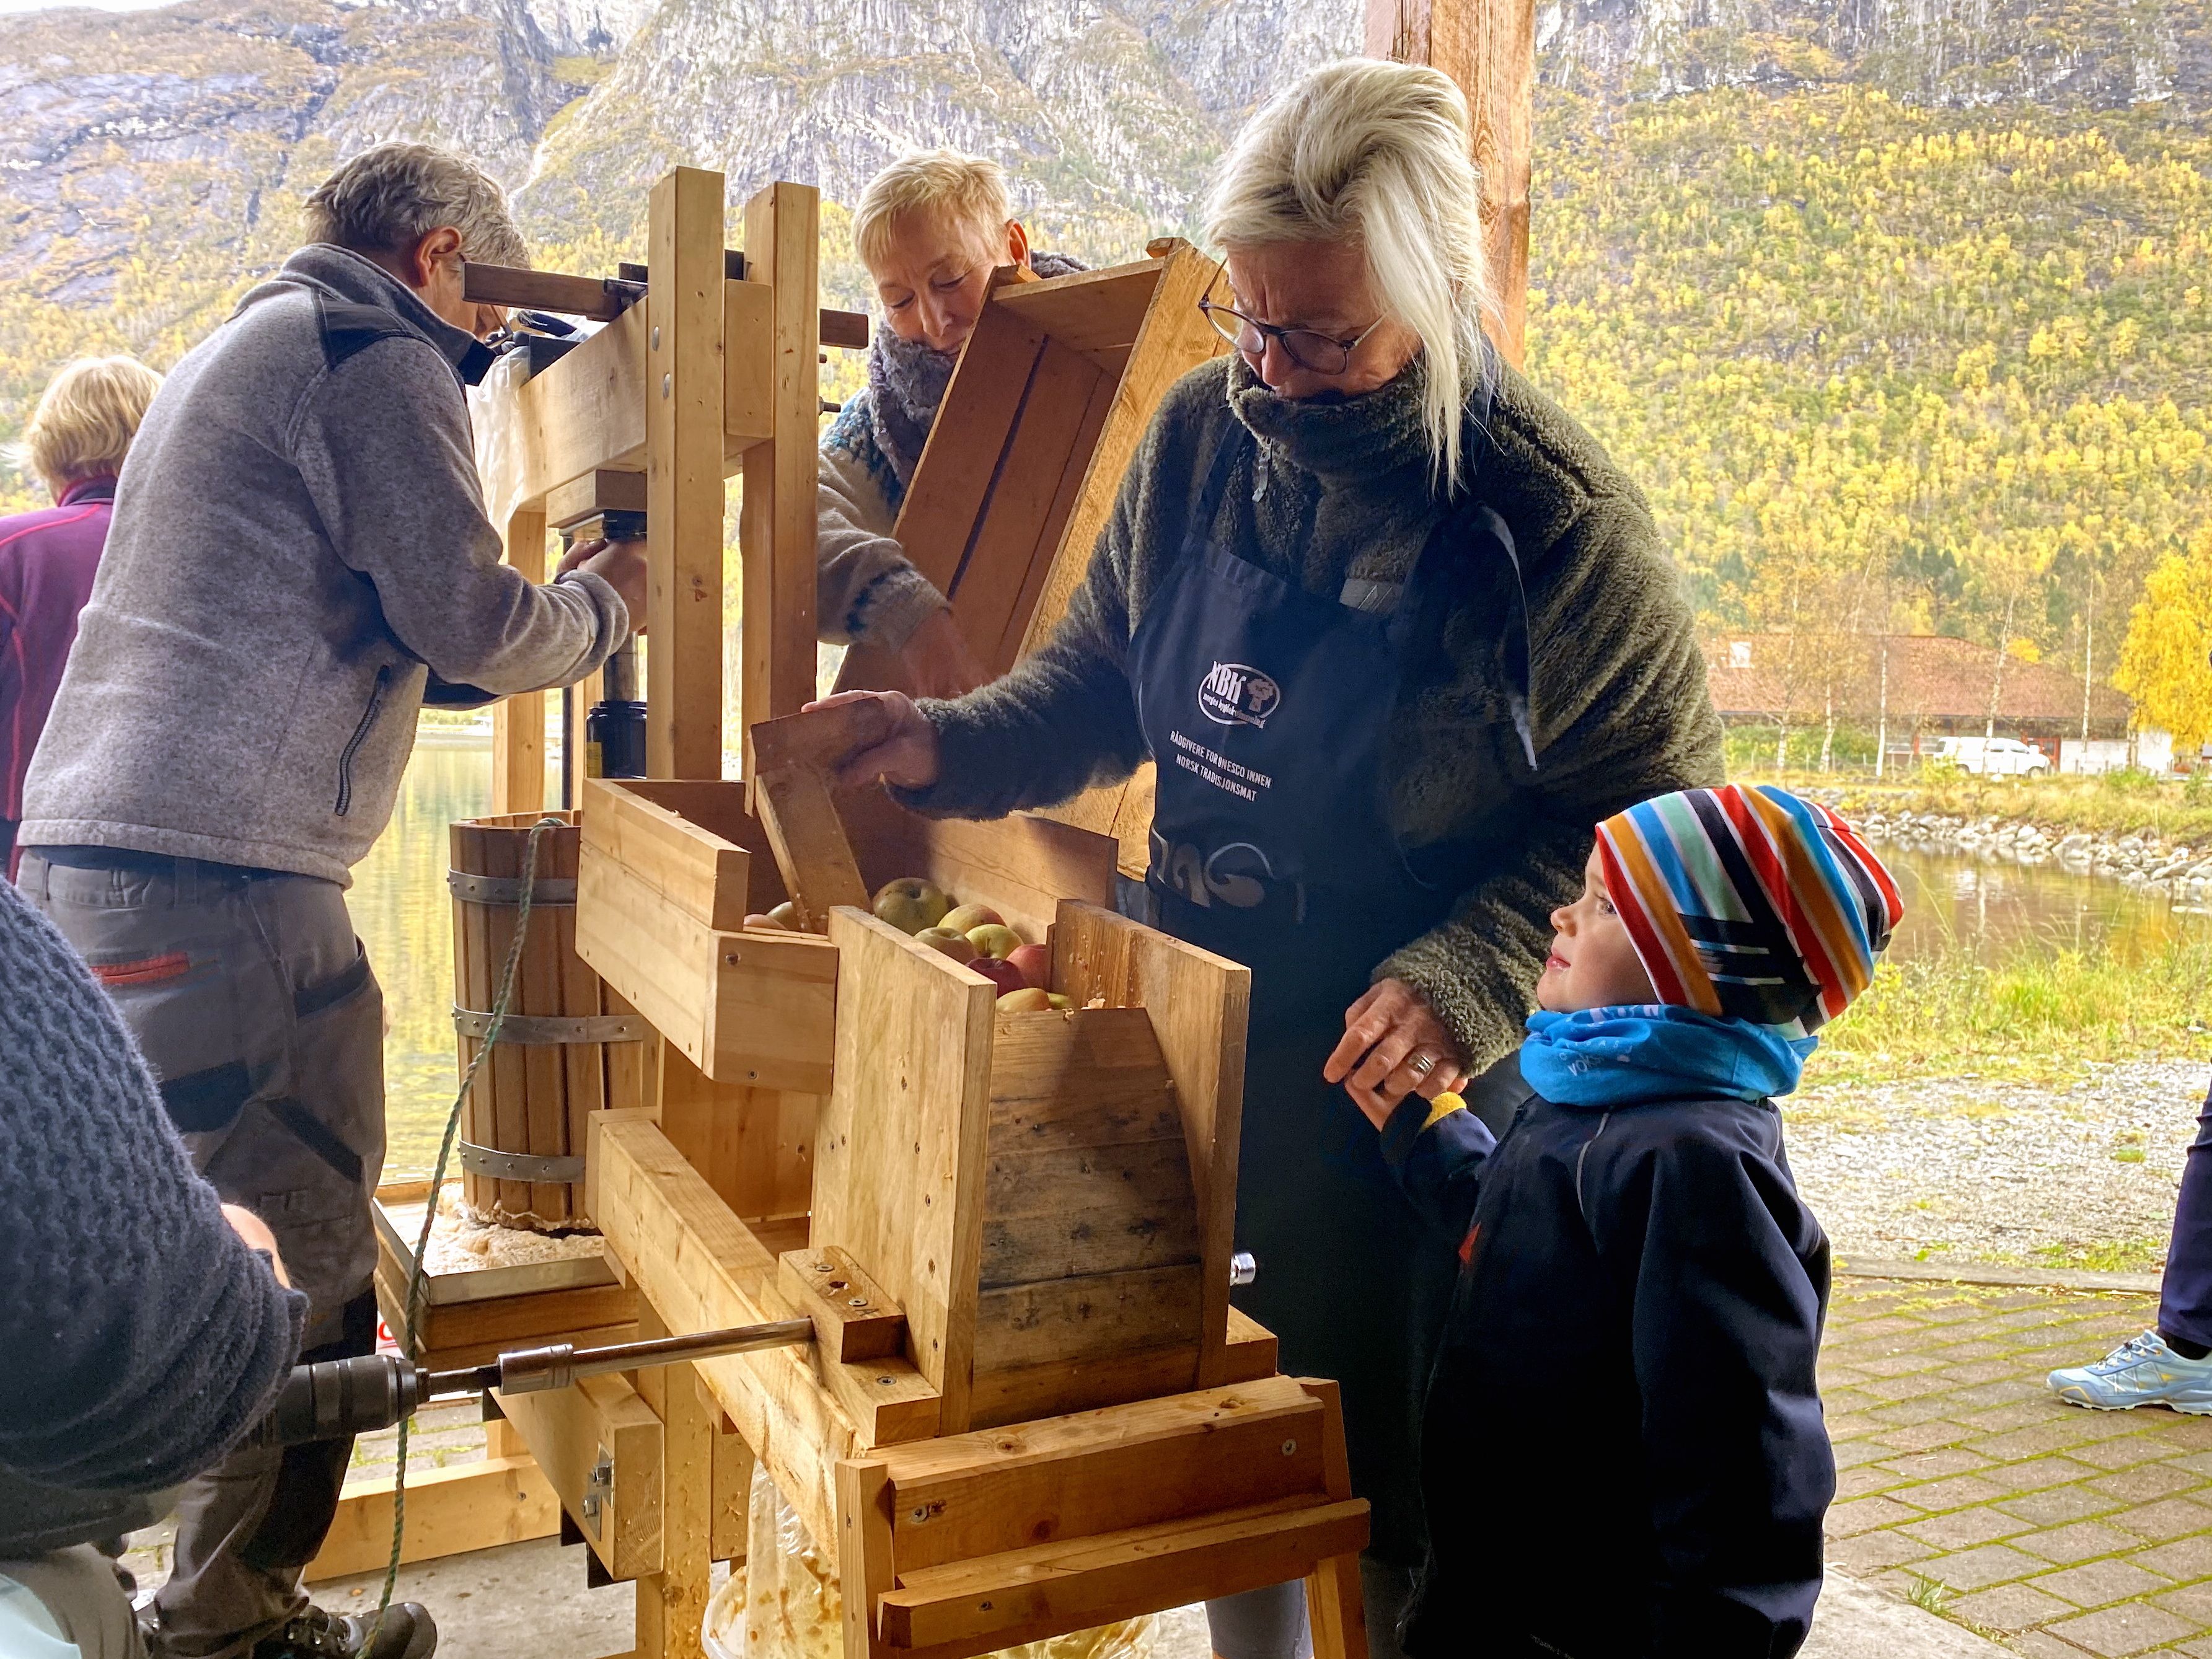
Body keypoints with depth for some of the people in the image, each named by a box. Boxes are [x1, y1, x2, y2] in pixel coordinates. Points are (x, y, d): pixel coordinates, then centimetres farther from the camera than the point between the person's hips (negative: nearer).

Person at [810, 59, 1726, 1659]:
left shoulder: (1551, 510, -18)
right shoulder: (1203, 432, -2)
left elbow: (1655, 811, -13)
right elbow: (1098, 676, 10)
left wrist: (1469, 977, -25)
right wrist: (947, 746, -7)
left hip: (1398, 1073, -5)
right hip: (1198, 1045, 5)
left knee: (1385, 1474, 11)